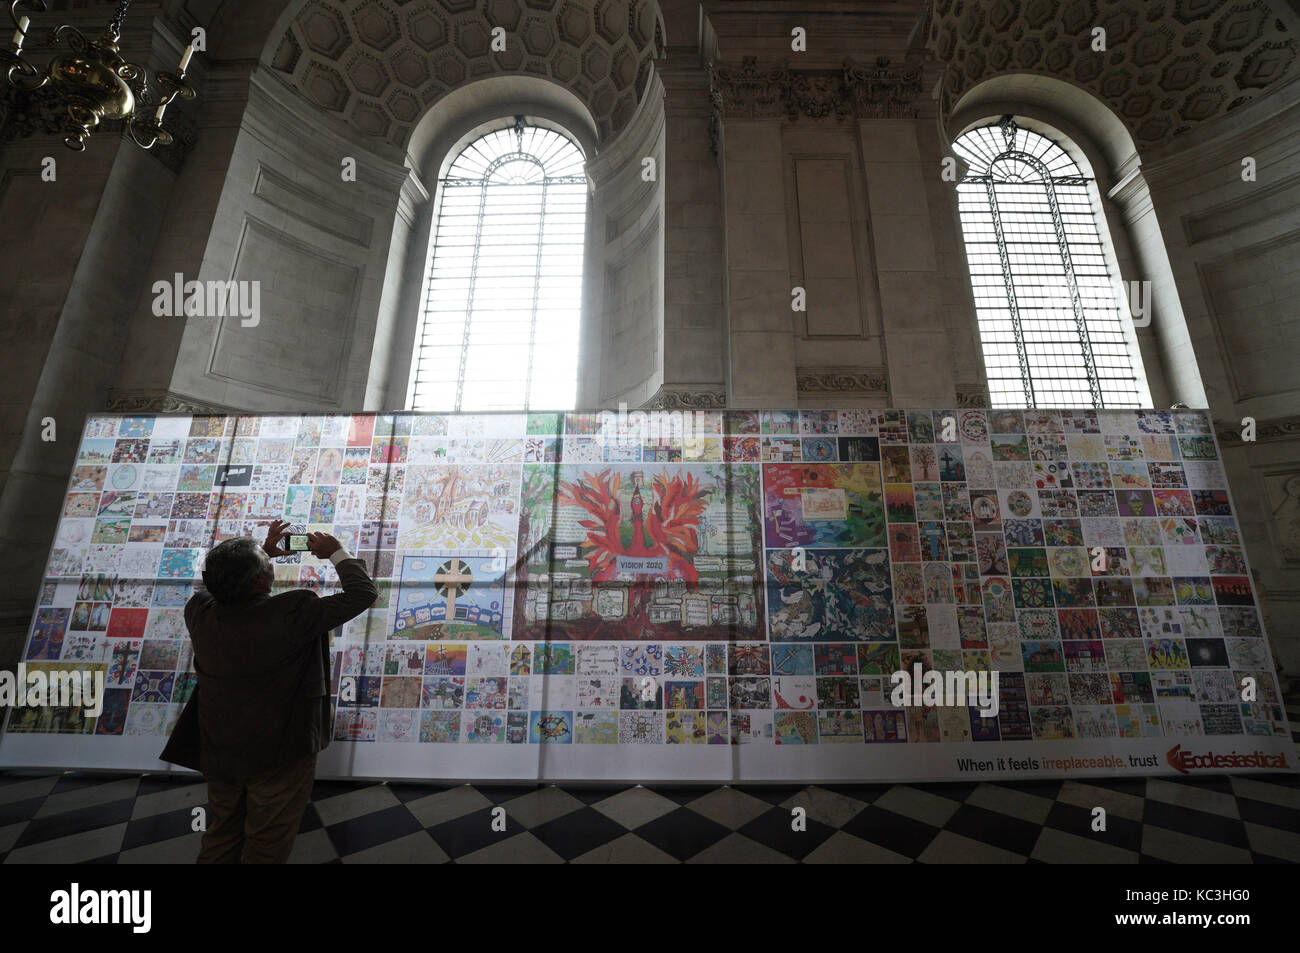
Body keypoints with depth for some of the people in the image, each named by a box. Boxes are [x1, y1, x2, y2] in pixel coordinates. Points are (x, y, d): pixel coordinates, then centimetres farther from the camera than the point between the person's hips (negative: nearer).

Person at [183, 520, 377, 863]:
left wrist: (264, 552, 13)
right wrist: (337, 552, -10)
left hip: (218, 756, 6)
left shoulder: (199, 612, -13)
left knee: (221, 839, 27)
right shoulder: (293, 613, -30)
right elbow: (364, 593, -22)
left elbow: (215, 583, 12)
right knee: (265, 850, 16)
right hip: (278, 759, -5)